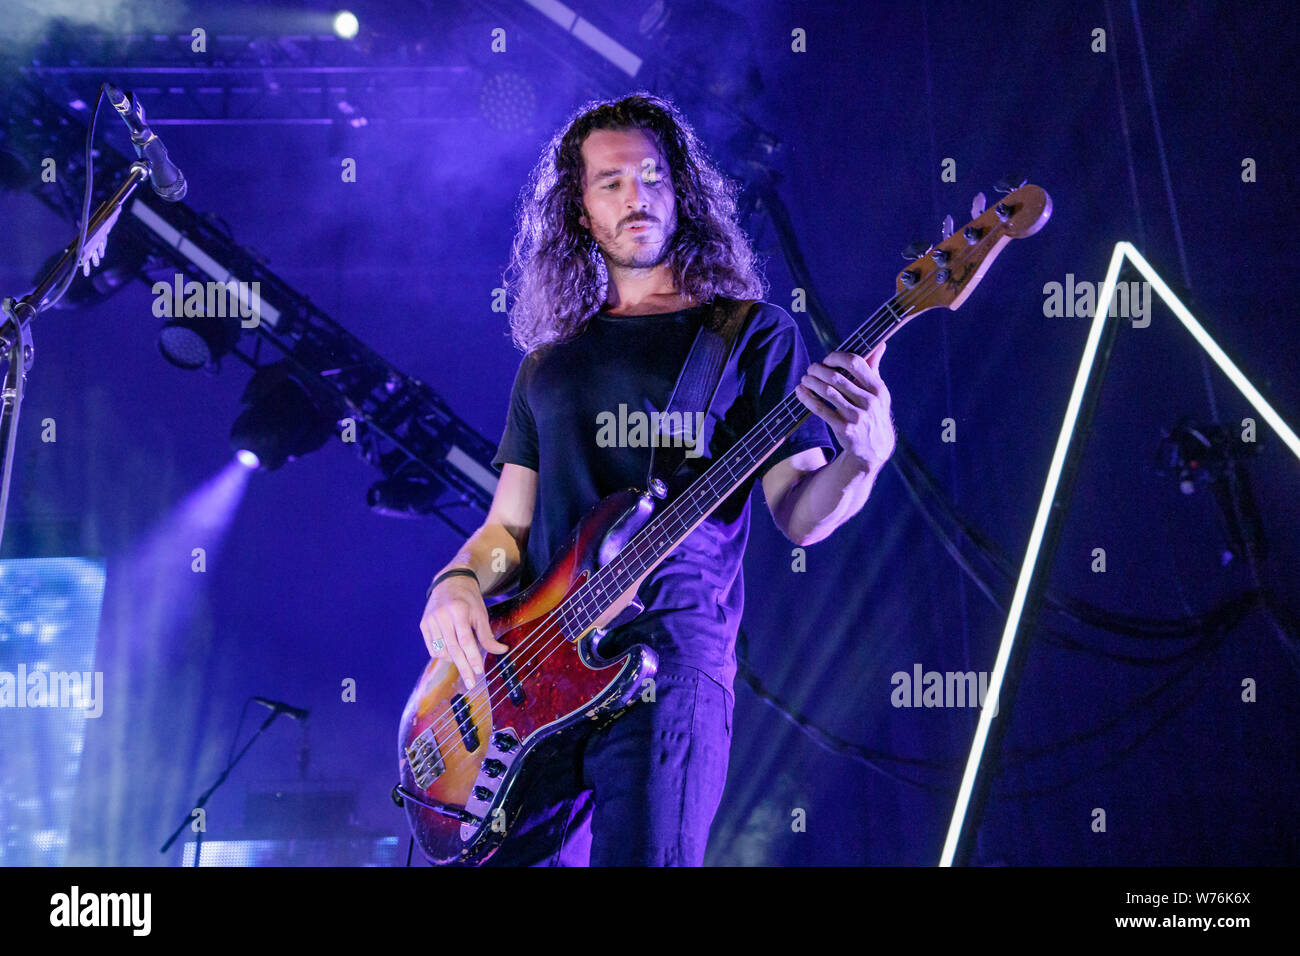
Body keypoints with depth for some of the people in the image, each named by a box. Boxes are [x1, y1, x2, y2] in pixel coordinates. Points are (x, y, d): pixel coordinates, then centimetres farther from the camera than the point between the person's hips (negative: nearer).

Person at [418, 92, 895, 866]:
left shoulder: (752, 334, 5)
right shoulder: (550, 362, 18)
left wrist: (863, 456, -23)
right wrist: (459, 582, -3)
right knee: (504, 852, 4)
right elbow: (509, 524, 18)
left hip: (670, 655, -4)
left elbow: (799, 515, -2)